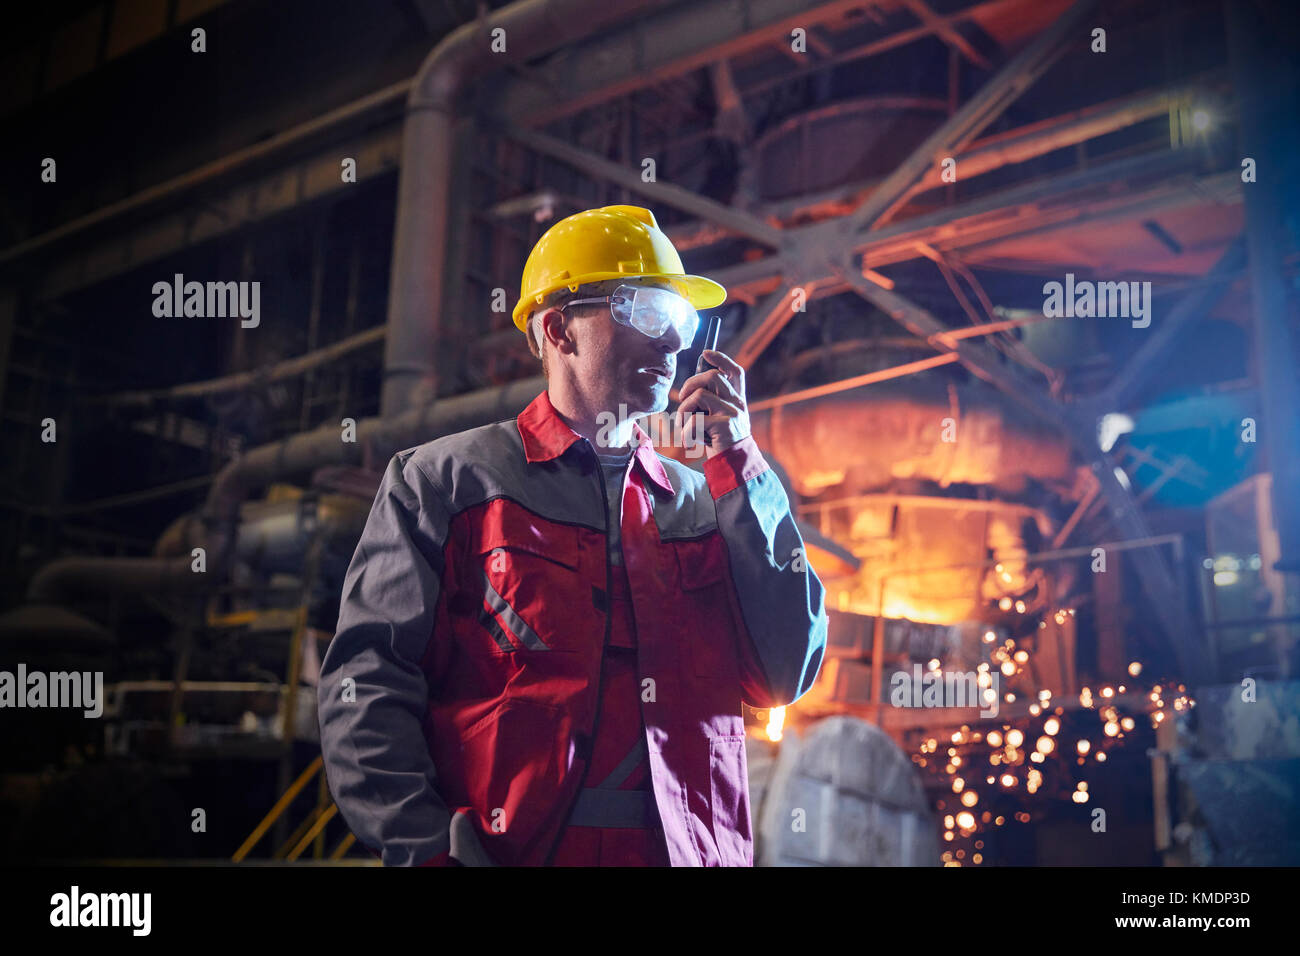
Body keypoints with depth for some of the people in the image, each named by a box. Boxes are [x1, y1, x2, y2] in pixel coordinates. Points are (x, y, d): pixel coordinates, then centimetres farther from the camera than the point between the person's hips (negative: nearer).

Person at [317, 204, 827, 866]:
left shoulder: (704, 501, 13)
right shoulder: (445, 481, 4)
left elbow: (786, 676, 3)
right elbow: (365, 686, -3)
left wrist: (737, 464, 2)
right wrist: (430, 851, -17)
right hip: (508, 848, -3)